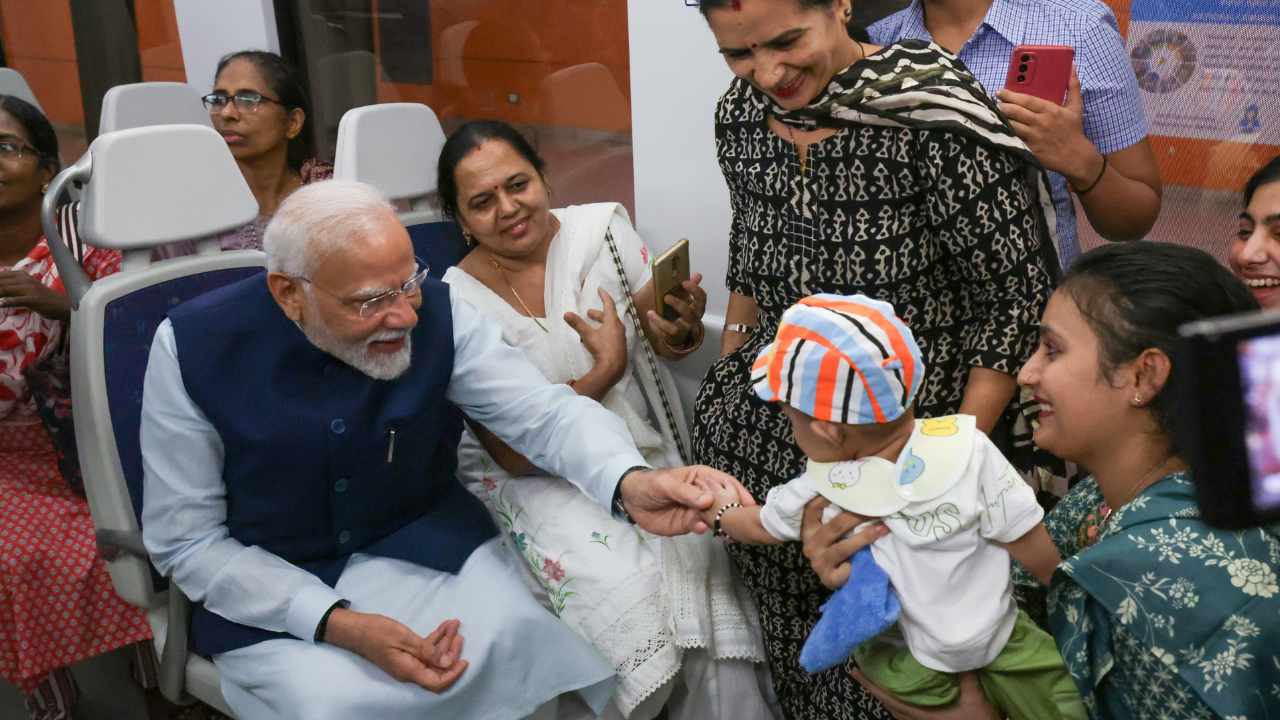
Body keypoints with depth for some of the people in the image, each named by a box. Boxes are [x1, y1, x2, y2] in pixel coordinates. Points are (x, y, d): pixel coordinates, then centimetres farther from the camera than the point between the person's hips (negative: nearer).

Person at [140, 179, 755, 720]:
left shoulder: (434, 312, -15)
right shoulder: (192, 348, -19)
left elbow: (542, 411, -14)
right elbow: (188, 542, -12)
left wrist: (628, 485, -38)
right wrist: (338, 624, -25)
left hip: (421, 540, 2)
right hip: (266, 587, -2)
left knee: (524, 643, -20)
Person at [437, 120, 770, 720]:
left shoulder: (601, 228, -1)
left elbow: (669, 344, 3)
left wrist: (683, 327, -22)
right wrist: (604, 372, -21)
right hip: (536, 480, -3)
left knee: (697, 554, -23)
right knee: (615, 582, -28)